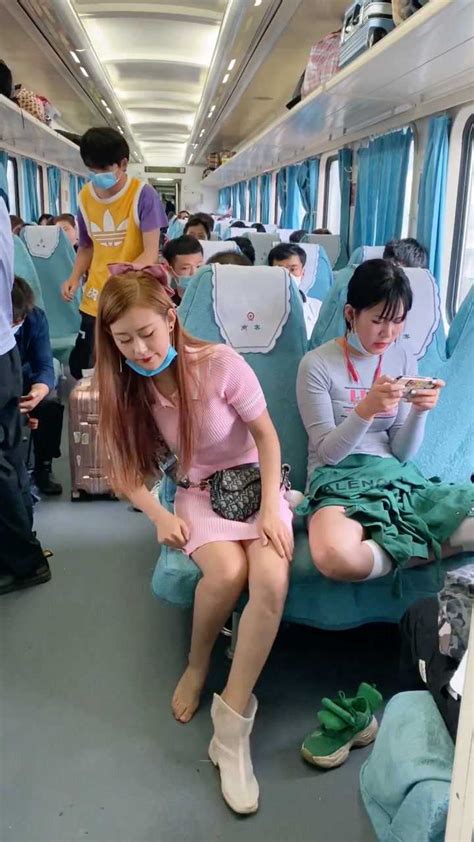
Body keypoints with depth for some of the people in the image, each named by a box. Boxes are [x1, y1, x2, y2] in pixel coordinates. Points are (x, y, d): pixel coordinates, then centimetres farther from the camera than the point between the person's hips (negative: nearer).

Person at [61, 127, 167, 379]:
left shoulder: (142, 194, -10)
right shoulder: (85, 197, 5)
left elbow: (151, 253, -12)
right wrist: (75, 277, -1)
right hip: (94, 303, 5)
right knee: (82, 369, 8)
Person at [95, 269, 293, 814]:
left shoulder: (221, 364, -16)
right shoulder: (125, 387, -3)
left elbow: (266, 435, -7)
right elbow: (128, 473, 3)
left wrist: (270, 507, -17)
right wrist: (159, 515, -15)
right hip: (199, 492, 2)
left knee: (272, 581, -29)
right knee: (227, 571, -30)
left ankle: (231, 728, -15)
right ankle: (197, 666, 2)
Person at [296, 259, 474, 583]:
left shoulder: (405, 360, 8)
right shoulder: (317, 364, -5)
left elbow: (402, 453, 7)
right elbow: (327, 453, -8)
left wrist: (420, 410, -12)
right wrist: (366, 409, -24)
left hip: (398, 477, 3)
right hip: (339, 481, -2)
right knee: (335, 556, -38)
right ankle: (432, 548, -14)